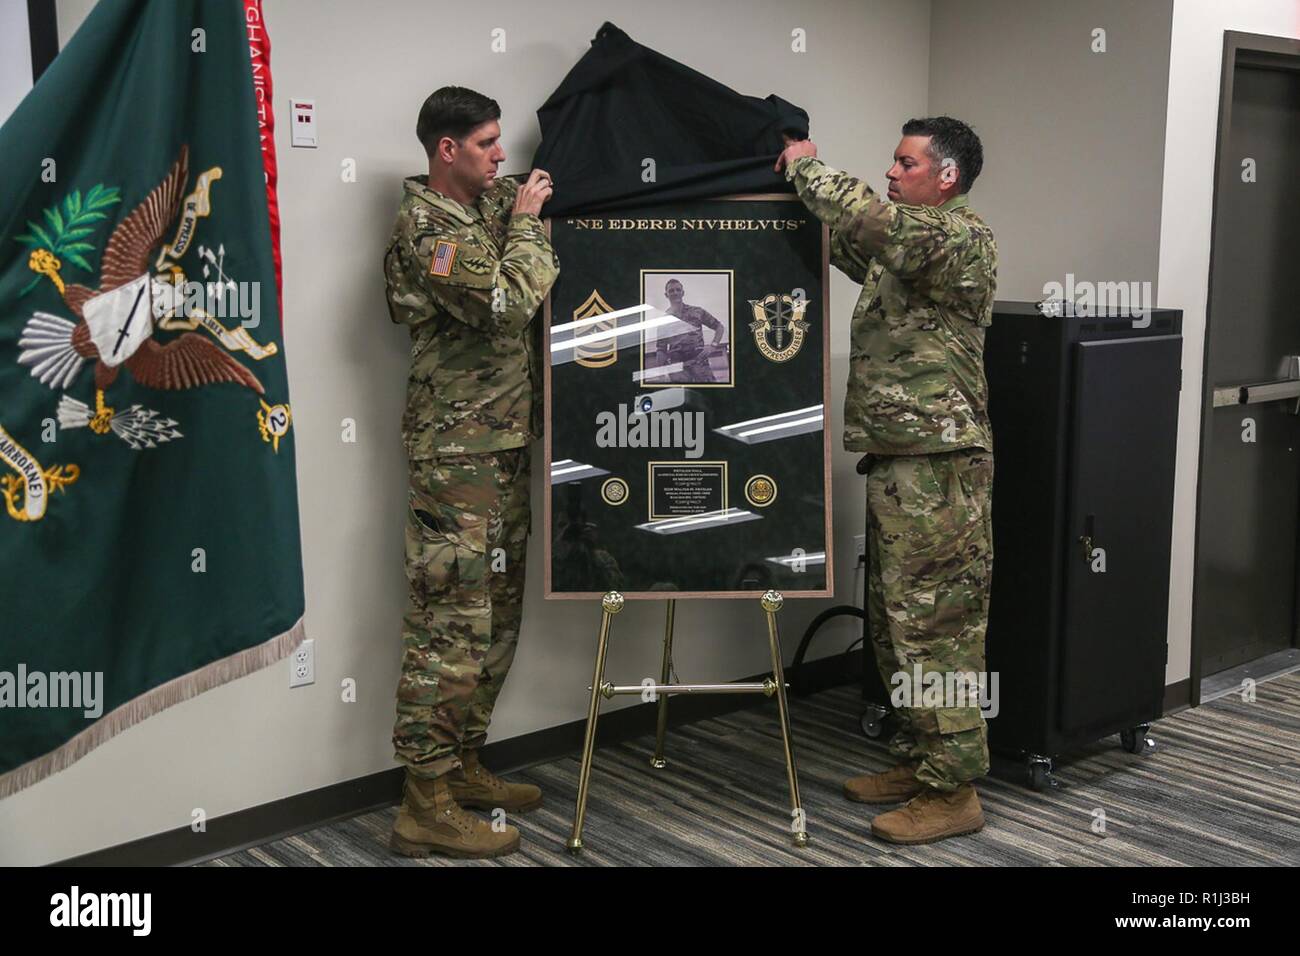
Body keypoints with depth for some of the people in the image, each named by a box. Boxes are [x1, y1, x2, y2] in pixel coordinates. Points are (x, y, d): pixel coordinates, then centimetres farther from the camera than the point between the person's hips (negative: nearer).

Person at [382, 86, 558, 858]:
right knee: (452, 622, -8)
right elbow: (508, 301, -23)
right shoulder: (425, 226, -12)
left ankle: (464, 766, 26)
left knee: (497, 618, 14)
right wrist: (526, 223, -10)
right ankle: (428, 807, -1)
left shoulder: (490, 205, 14)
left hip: (506, 445, 9)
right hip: (458, 453, -9)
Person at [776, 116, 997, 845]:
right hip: (899, 462, 10)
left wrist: (805, 164, -8)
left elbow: (865, 218, -25)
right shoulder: (906, 245, 17)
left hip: (938, 465, -10)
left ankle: (952, 793, 5)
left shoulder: (962, 237, -12)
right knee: (896, 623, 16)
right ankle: (918, 760, 28)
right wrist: (800, 182, 15)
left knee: (935, 628, -5)